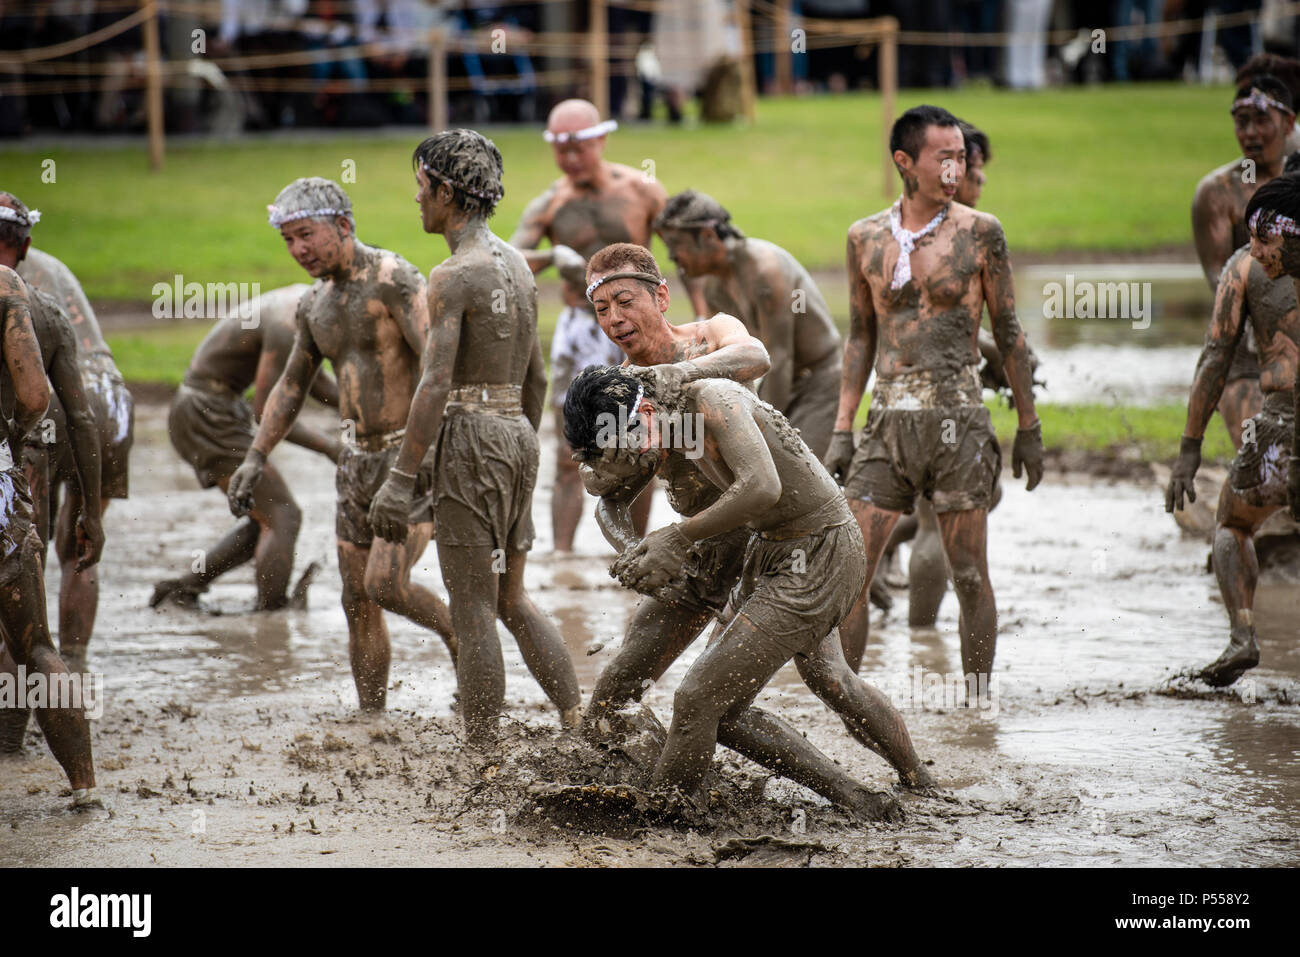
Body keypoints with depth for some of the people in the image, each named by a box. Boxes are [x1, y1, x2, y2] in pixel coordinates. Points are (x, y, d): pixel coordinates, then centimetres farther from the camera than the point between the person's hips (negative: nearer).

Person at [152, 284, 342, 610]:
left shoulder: (303, 299, 7)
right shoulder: (286, 326, -23)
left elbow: (313, 383, 17)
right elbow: (268, 413, -21)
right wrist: (329, 448, -17)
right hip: (206, 415, -10)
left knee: (267, 519, 13)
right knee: (283, 516, -10)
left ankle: (184, 586, 14)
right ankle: (271, 611, -10)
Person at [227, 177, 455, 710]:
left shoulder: (394, 279, -15)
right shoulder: (316, 305, 9)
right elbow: (291, 387, 20)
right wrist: (255, 459, 10)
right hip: (360, 461, 8)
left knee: (384, 584, -19)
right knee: (358, 602, 6)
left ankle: (455, 633, 8)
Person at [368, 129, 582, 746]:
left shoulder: (453, 277, -14)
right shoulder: (517, 266, 13)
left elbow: (436, 385, -20)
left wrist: (400, 479, -20)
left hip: (471, 434, -8)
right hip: (518, 431, 8)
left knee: (472, 609, -3)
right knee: (512, 598, 17)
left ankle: (481, 752, -1)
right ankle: (579, 722, 12)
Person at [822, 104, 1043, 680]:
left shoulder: (979, 232, 0)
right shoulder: (866, 238, 7)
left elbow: (1008, 333, 5)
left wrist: (1028, 427, 4)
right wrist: (842, 430, 10)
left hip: (957, 418, -2)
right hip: (889, 421, 2)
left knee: (970, 575, 0)